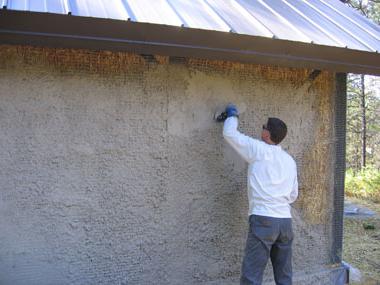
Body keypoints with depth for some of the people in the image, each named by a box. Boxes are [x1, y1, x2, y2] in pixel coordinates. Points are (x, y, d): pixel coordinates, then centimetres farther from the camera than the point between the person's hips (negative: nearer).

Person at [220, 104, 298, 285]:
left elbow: (229, 133, 1)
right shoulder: (290, 160, 13)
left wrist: (233, 114, 18)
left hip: (263, 220, -7)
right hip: (285, 221, 7)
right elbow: (293, 195, 18)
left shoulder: (259, 149, -4)